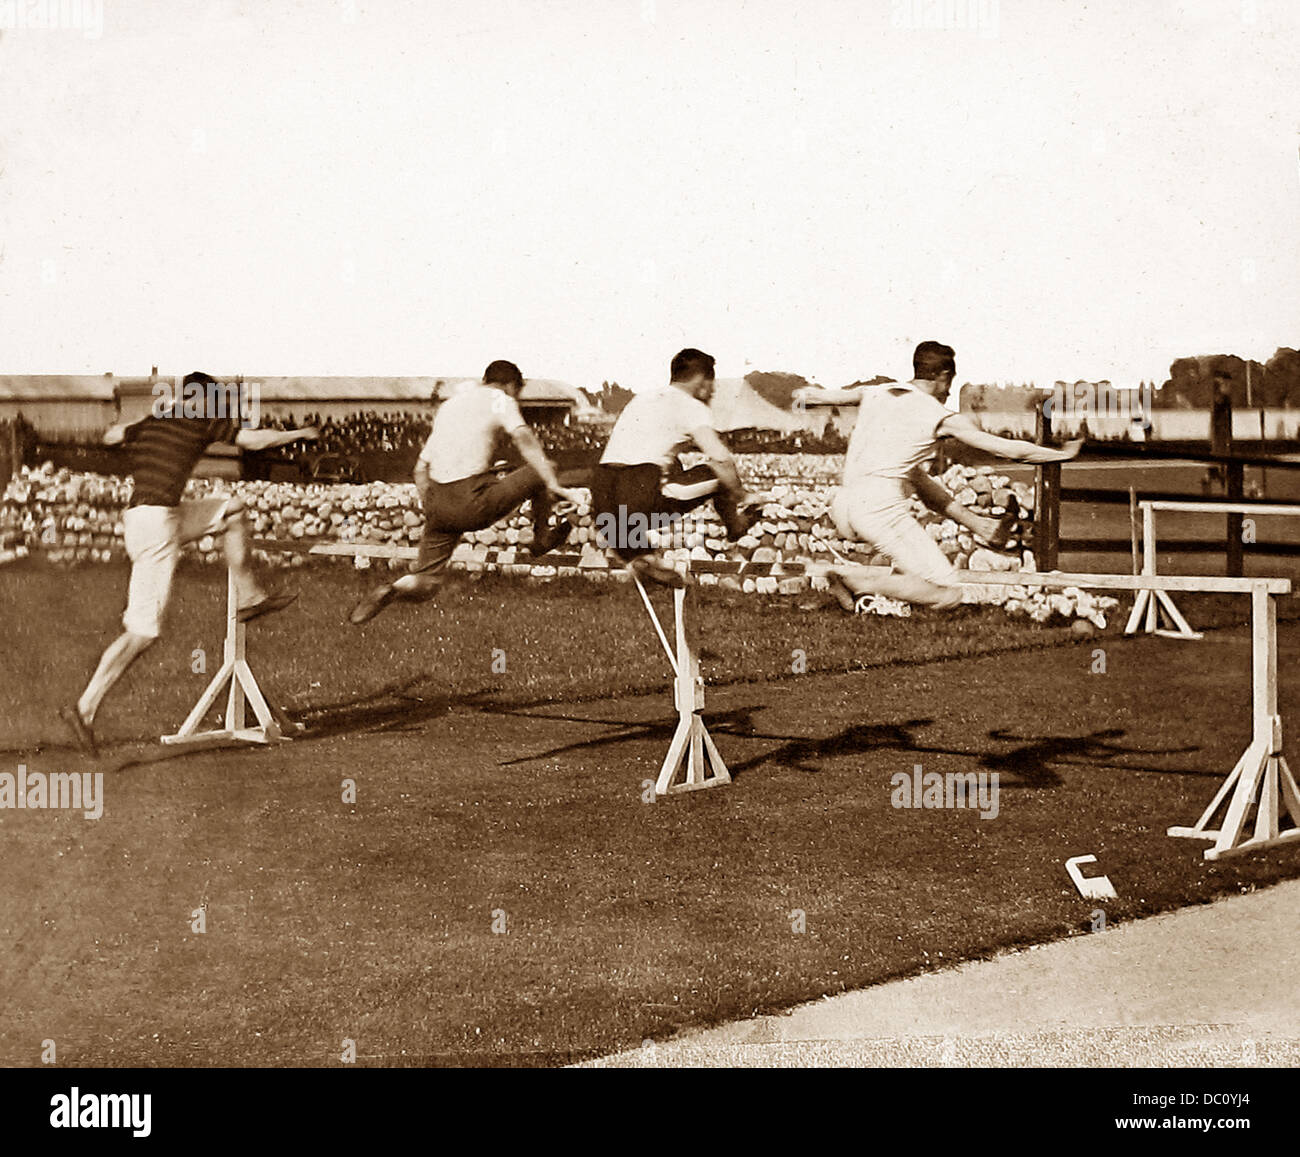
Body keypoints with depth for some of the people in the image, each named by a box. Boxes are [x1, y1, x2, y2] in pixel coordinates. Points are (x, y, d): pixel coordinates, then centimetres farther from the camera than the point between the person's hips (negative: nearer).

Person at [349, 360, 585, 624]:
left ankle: (391, 590, -16)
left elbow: (421, 468, 23)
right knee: (540, 471, 12)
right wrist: (554, 485, -15)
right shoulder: (500, 399, 7)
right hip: (473, 502, -6)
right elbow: (524, 439, -11)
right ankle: (543, 537, 27)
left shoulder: (448, 404, 26)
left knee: (424, 582, 13)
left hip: (439, 503, 6)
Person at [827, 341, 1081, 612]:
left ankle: (984, 526, 37)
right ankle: (862, 586, -9)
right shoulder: (943, 418, -3)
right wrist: (1061, 454, 17)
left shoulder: (873, 394, 11)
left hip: (842, 506, 7)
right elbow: (1012, 450, 3)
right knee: (947, 595, -2)